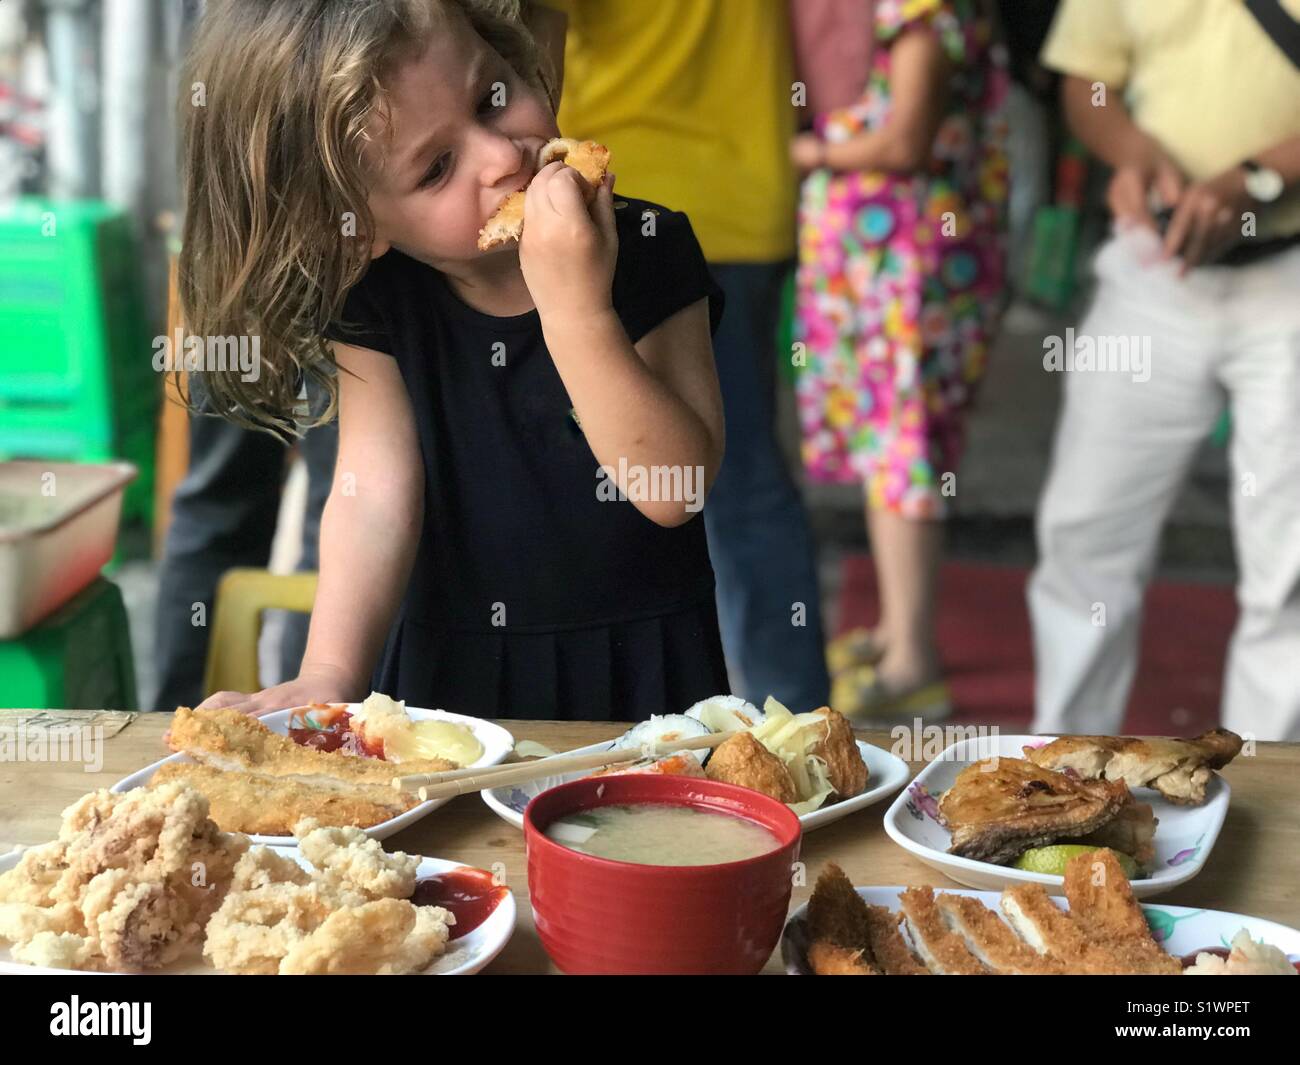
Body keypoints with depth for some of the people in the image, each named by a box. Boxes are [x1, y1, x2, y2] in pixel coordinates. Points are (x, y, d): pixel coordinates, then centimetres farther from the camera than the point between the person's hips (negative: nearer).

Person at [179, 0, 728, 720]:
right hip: (444, 666, 1)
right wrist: (328, 677, -26)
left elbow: (674, 492, -19)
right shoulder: (369, 297, -6)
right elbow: (375, 492, -13)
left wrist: (578, 311, -31)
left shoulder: (648, 250, -12)